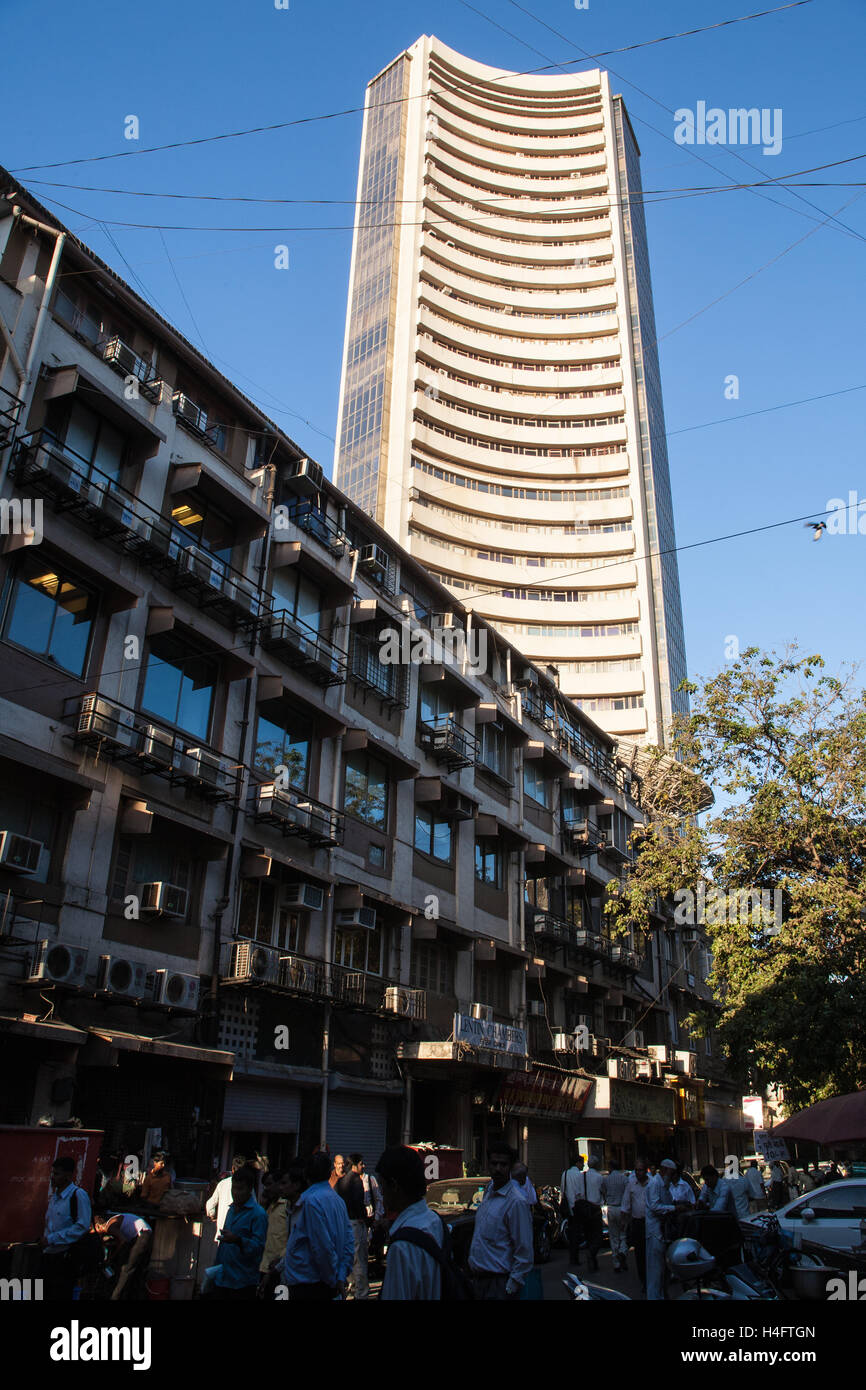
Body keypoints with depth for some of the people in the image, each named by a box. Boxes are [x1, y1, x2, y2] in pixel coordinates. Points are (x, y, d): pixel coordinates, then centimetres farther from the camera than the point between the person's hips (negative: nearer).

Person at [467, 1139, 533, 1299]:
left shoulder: (516, 1202, -18)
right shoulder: (488, 1193, 6)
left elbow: (524, 1252, -18)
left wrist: (511, 1288, -16)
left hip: (499, 1286, -7)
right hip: (479, 1280, 7)